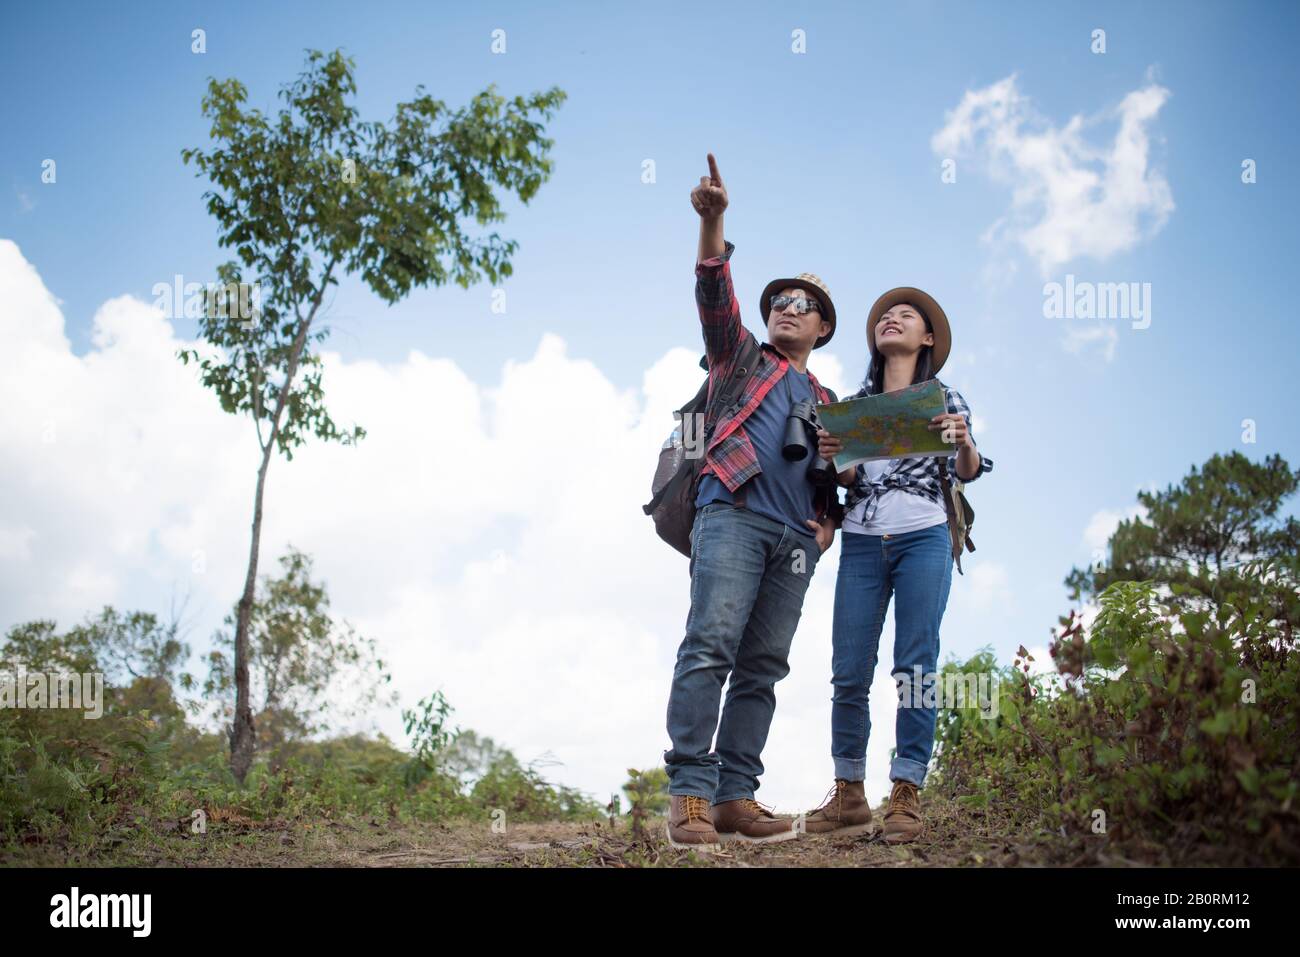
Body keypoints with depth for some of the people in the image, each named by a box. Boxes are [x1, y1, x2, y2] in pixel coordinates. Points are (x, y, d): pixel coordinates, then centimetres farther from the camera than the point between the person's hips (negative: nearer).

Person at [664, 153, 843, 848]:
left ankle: (735, 797, -5)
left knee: (762, 666, -2)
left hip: (796, 535, 5)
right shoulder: (738, 356, 20)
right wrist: (711, 221, -12)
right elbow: (714, 292, 4)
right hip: (733, 512, -5)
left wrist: (828, 524, 7)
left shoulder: (828, 403, 30)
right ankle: (691, 794, -25)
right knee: (711, 645, -20)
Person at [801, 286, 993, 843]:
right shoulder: (853, 404, 19)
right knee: (848, 671, -4)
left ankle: (906, 797, -9)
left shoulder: (943, 398, 12)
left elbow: (967, 472, 3)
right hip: (861, 542, 3)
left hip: (922, 540, -2)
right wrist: (831, 457, -10)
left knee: (916, 668, -8)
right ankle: (848, 795, 1)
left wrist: (963, 442, -19)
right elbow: (849, 479, 12)